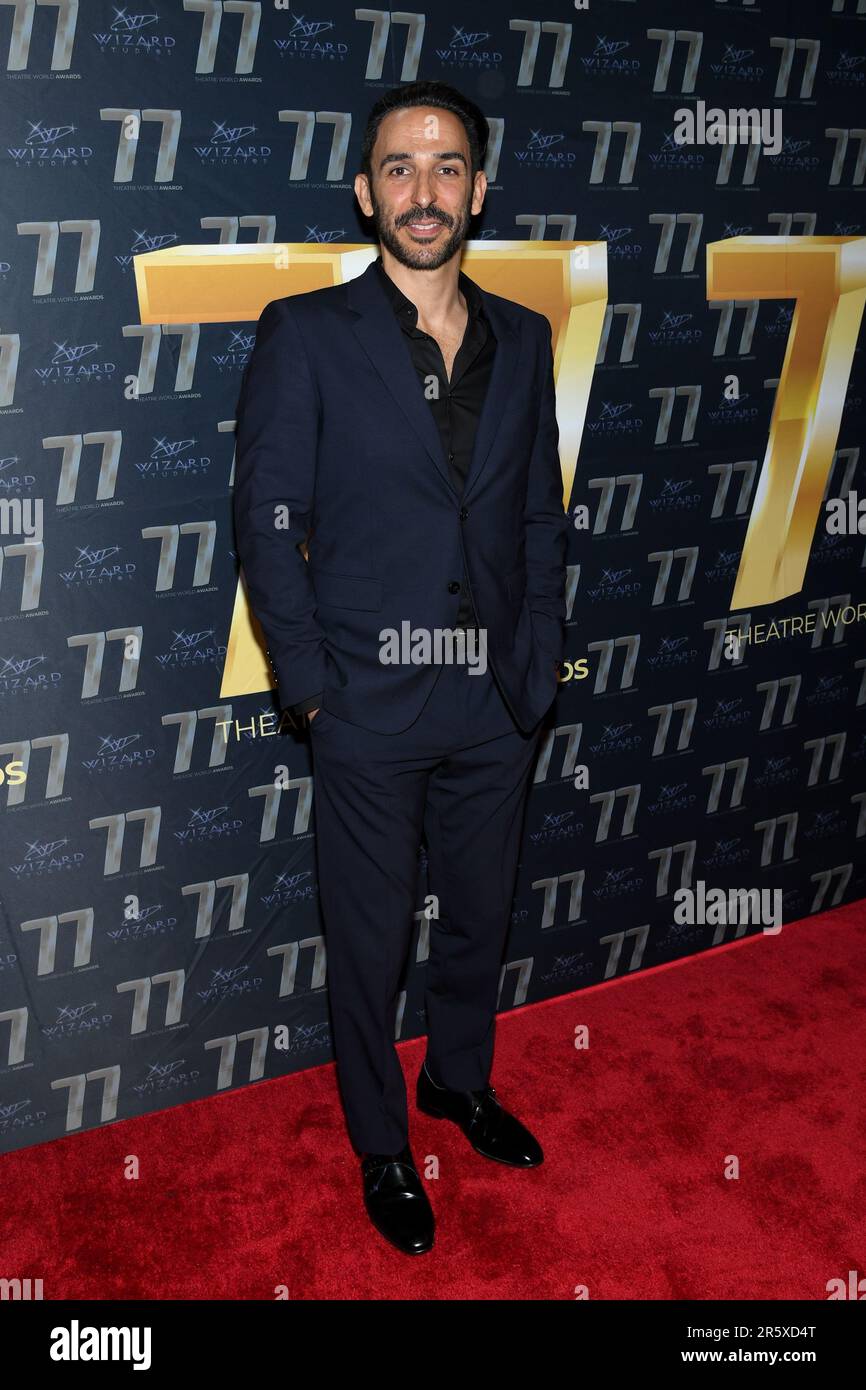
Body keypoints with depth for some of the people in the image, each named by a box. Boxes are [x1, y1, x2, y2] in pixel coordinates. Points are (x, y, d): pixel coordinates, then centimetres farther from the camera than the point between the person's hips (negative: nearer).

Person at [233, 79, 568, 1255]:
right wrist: (309, 683, -10)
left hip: (496, 708, 4)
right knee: (370, 945, 11)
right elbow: (268, 519, -6)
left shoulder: (522, 340, 7)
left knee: (480, 918, 20)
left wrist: (540, 671, 5)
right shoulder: (306, 335, -6)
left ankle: (461, 1081, 46)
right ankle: (382, 1146, 32)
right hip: (371, 712, -4)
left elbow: (541, 518, 10)